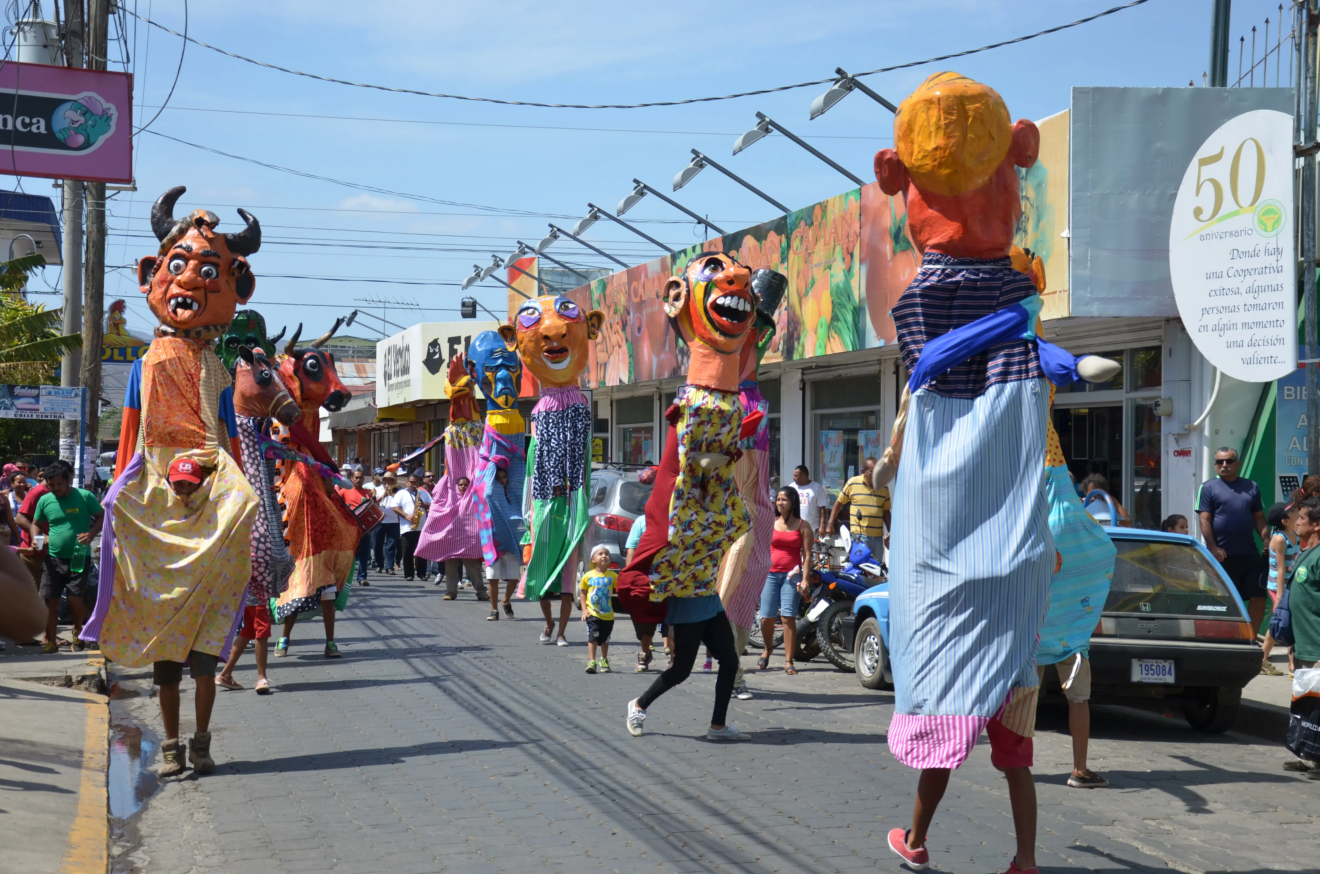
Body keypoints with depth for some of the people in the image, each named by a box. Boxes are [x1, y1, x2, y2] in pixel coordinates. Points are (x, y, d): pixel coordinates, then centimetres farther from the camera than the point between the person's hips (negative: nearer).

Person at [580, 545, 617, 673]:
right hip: (592, 613, -2)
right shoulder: (588, 576, -4)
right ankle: (591, 662, -6)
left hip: (608, 614, 2)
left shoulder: (613, 575, -3)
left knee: (605, 639, 15)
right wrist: (584, 609, -3)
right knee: (592, 637, -8)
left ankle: (604, 661, 32)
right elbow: (582, 592, 3)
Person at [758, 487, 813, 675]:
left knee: (788, 617, -12)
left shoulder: (802, 526, 5)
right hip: (770, 574, 2)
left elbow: (807, 554, 0)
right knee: (766, 617, -2)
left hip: (792, 575, -2)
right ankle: (768, 648, 28)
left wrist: (804, 579, -10)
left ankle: (788, 661, -8)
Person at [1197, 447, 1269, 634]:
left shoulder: (1251, 487, 13)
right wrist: (1213, 548, -16)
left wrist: (1267, 542, 3)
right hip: (1222, 556, -4)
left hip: (1250, 555, 4)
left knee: (1258, 597, 3)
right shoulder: (1208, 488, 0)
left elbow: (1259, 518, 16)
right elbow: (1205, 521, -7)